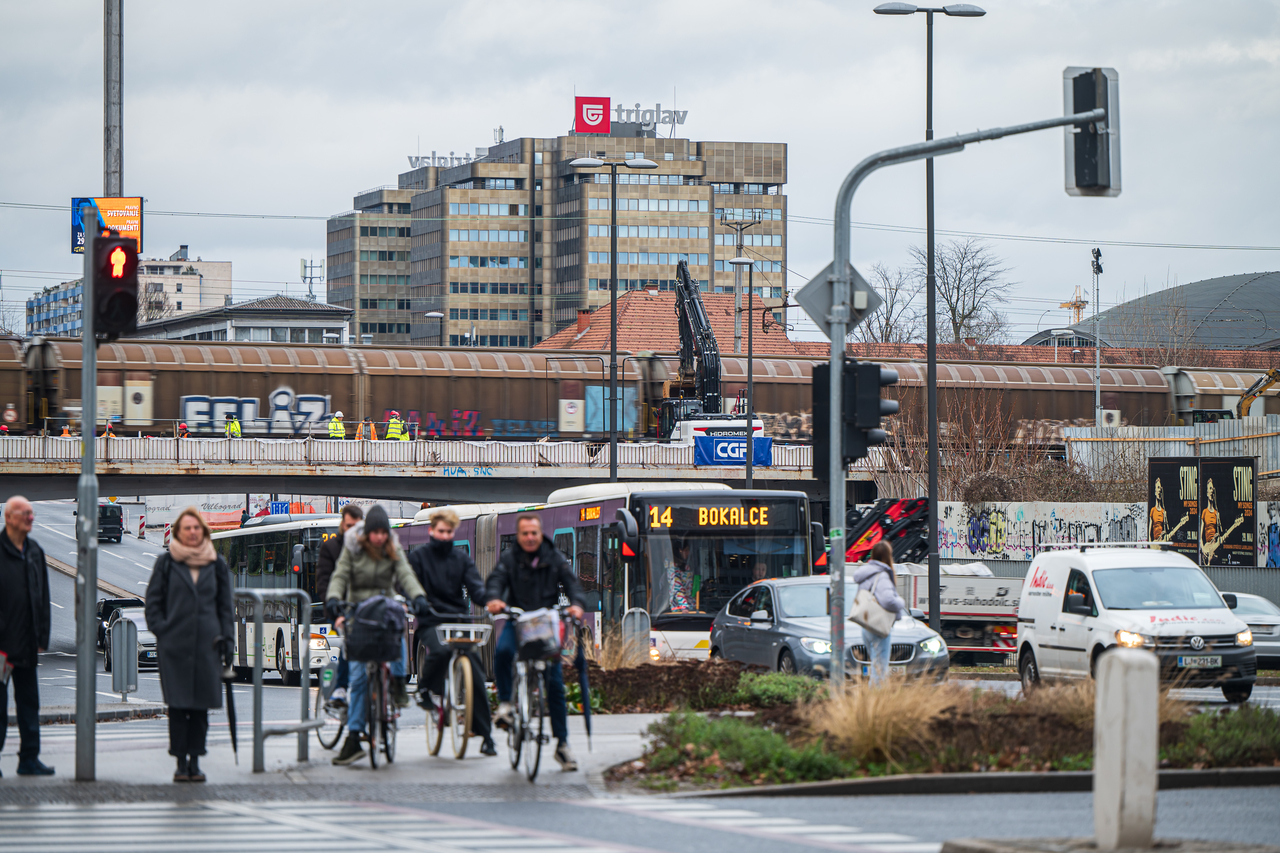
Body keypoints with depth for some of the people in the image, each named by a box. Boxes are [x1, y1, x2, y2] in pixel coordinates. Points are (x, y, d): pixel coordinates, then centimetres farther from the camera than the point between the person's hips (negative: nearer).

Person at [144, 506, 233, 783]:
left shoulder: (217, 565, 10)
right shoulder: (166, 563, 5)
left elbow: (225, 606, 14)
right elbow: (153, 603, 7)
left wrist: (226, 639, 6)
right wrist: (161, 630, -5)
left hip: (207, 645, 2)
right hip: (174, 644, -2)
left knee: (201, 705, 2)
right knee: (178, 705, -4)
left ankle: (195, 761, 10)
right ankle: (181, 762, 1)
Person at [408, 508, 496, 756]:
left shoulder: (461, 558, 14)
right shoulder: (419, 555, 7)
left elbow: (475, 586, 3)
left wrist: (488, 600, -19)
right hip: (430, 622, -3)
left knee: (475, 672, -9)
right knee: (441, 650, -36)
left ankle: (486, 735, -2)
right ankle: (424, 689, -5)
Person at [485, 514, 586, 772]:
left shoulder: (555, 559, 6)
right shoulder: (509, 558, 4)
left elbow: (571, 583, -4)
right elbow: (496, 580, -10)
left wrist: (576, 604, -27)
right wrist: (493, 599, -34)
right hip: (517, 623, -1)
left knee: (555, 684, -4)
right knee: (503, 651, -35)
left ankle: (562, 744, 4)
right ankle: (505, 703, -15)